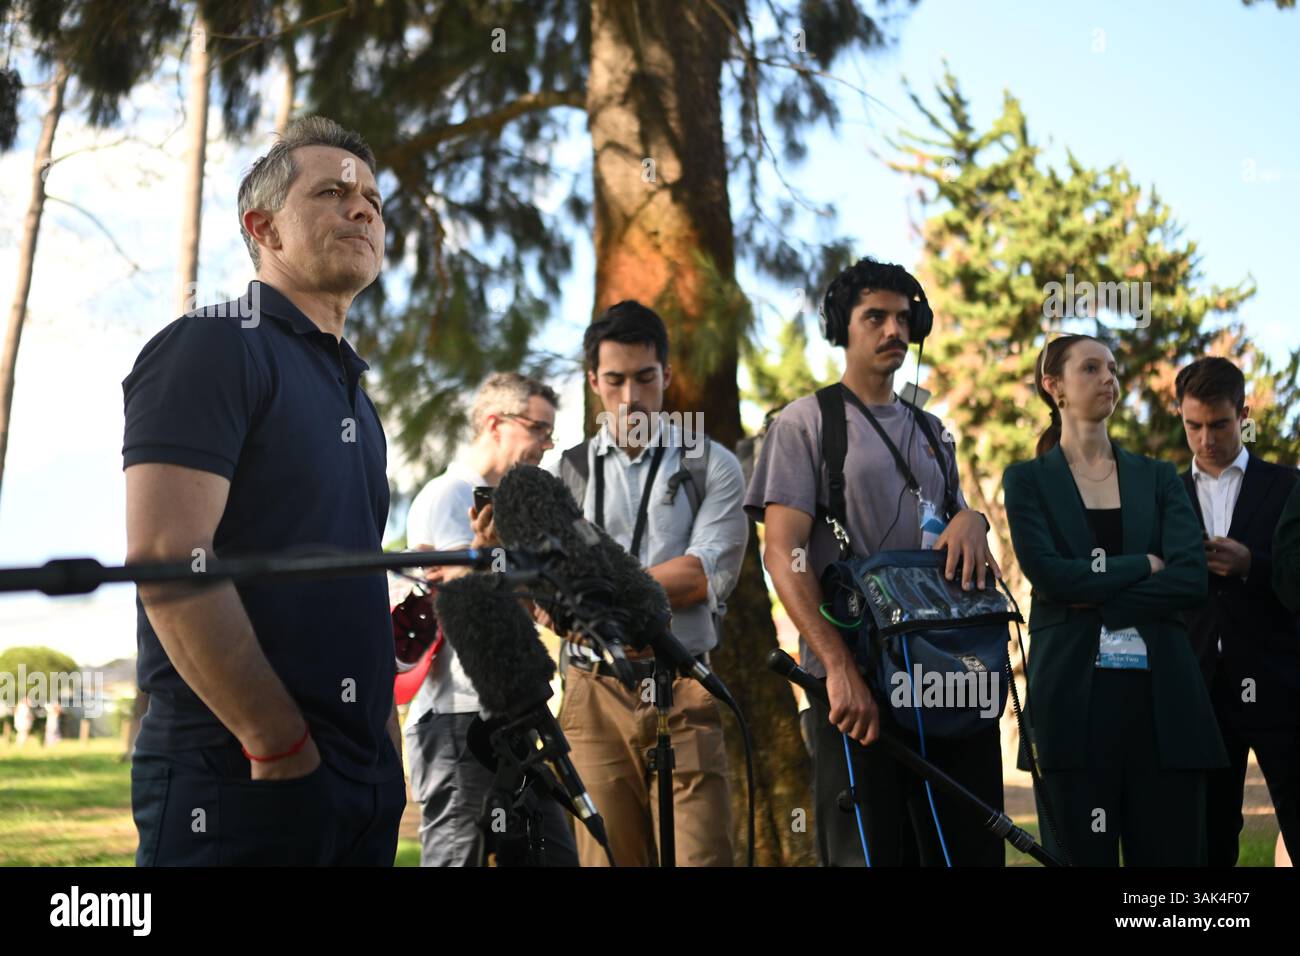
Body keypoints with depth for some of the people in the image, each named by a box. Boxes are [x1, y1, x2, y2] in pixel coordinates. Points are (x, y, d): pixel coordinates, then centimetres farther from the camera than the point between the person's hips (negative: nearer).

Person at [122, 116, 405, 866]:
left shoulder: (353, 392, 19)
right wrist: (279, 744, -17)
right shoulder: (213, 347, -7)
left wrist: (385, 741, 11)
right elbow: (167, 556, -18)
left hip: (363, 778, 8)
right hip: (238, 779, -8)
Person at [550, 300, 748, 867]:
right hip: (594, 695, 1)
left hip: (686, 695, -1)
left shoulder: (711, 466, 9)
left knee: (703, 855, -9)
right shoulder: (567, 473, 14)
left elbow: (707, 576, -5)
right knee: (608, 857, -1)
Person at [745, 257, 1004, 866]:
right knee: (866, 850, -4)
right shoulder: (808, 421, 2)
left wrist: (970, 519, -2)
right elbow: (782, 554, -8)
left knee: (971, 847, 1)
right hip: (856, 683, -5)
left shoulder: (929, 431, 20)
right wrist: (840, 668, -19)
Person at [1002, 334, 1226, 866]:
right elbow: (1046, 574, -8)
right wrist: (1143, 565, -2)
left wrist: (1093, 598, -9)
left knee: (1173, 852, 1)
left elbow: (1191, 579, -1)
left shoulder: (1158, 478, 14)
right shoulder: (1028, 479, 8)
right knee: (1082, 855, 1)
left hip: (1161, 694, 2)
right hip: (1074, 695, -2)